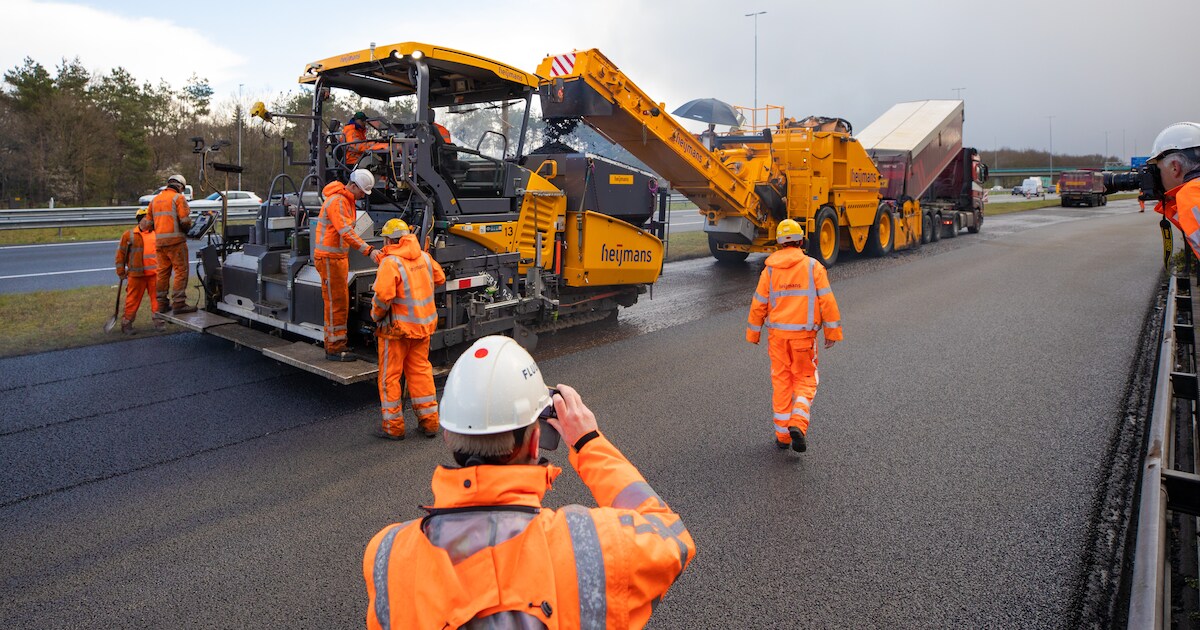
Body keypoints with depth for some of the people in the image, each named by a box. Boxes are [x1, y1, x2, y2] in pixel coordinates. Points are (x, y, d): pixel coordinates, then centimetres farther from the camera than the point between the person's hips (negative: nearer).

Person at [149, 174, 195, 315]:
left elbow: (150, 222, 17)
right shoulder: (178, 198, -4)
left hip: (159, 241, 7)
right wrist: (187, 230, 5)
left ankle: (162, 304, 16)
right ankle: (179, 304, -10)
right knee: (181, 271, -5)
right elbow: (185, 220, -14)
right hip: (175, 240, -7)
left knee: (163, 272, 12)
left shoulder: (155, 199, 18)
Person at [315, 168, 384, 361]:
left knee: (340, 302, 14)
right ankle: (334, 349, -1)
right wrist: (368, 250, -36)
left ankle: (333, 344, 23)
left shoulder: (348, 200, 14)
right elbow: (346, 233, -29)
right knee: (337, 303, -7)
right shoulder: (337, 201, -18)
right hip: (329, 258, -10)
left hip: (339, 256, 10)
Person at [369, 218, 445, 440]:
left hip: (397, 326, -6)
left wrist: (376, 315, -7)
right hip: (423, 324, 6)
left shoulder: (390, 262, -18)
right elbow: (440, 278, 17)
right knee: (420, 371, 16)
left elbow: (383, 296, -25)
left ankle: (393, 426, 14)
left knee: (390, 376, 7)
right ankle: (429, 421, 19)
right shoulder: (424, 257, 2)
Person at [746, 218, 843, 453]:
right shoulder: (813, 266, -4)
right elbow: (827, 301, -7)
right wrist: (832, 332, 1)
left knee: (781, 381, 11)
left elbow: (759, 304, 3)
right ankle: (798, 424, -10)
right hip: (804, 334, -2)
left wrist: (753, 333, 15)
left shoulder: (770, 270, 0)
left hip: (777, 334, 2)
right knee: (805, 380, 11)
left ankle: (783, 434, 15)